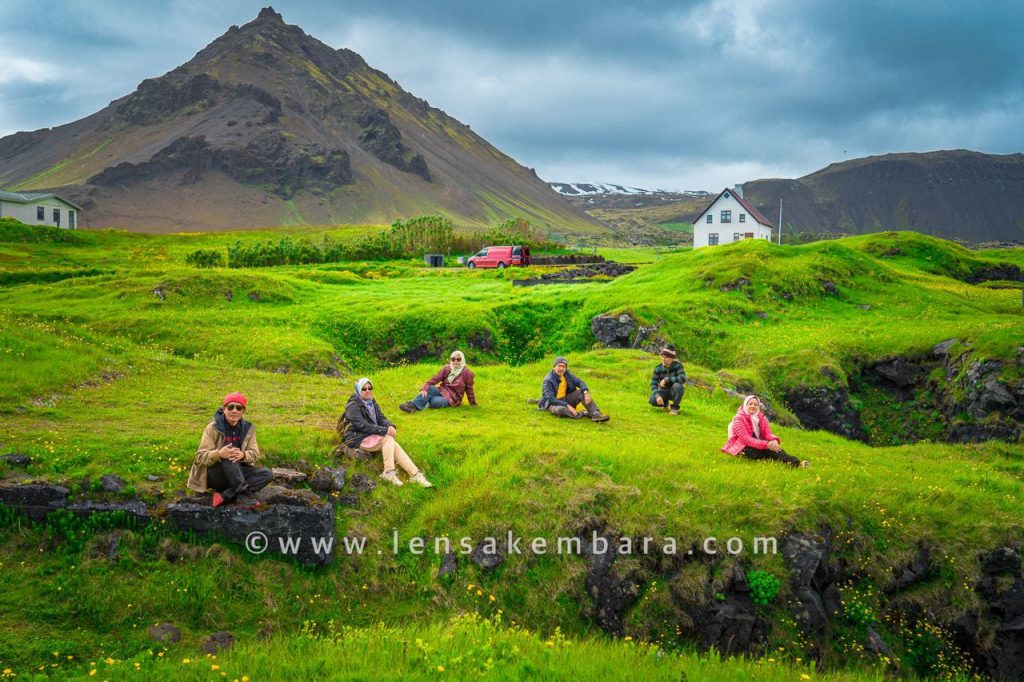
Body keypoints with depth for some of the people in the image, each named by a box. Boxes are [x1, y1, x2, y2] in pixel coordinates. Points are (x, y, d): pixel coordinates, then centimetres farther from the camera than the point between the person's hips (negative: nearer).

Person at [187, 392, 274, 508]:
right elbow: (200, 457, -15)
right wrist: (218, 454, -38)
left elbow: (254, 454, -6)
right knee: (227, 455, -33)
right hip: (215, 475, -4)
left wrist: (243, 455, -31)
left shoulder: (248, 428, 2)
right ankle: (244, 494, -37)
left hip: (238, 473, 4)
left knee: (267, 474, -20)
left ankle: (225, 495, -28)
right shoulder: (213, 428, -9)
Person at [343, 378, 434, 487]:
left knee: (394, 445, -18)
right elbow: (363, 425, -23)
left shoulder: (372, 402, 13)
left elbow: (381, 418, 10)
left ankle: (415, 474, -26)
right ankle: (389, 473, -25)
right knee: (388, 439, -27)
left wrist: (390, 426, -15)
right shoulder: (353, 406, -13)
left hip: (371, 435, 7)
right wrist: (385, 430, -26)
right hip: (358, 439, -7)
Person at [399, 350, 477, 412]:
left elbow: (469, 389, -1)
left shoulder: (467, 373, -8)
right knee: (430, 388, -29)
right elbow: (435, 379, -7)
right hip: (442, 390, 4)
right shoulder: (446, 368, 3)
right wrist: (425, 388, -24)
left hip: (453, 398, -4)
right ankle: (414, 404, -43)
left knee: (434, 401, -34)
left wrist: (473, 404, 8)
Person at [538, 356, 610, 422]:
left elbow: (579, 381, -5)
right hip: (553, 403, -6)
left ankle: (595, 414, -28)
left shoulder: (567, 374, 1)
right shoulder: (548, 380, -19)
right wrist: (568, 406, -33)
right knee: (560, 409, -41)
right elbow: (551, 398, -27)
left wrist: (586, 393, -27)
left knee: (582, 392, -15)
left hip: (566, 399, 6)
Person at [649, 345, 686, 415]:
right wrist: (657, 396, -35)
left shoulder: (678, 365, -22)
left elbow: (683, 379, -37)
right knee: (652, 400, -28)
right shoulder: (658, 368, -14)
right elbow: (653, 384, -16)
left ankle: (675, 407, -13)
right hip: (664, 392, 2)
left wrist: (666, 380, -35)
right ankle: (665, 404, 8)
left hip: (675, 392, -2)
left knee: (677, 386, -37)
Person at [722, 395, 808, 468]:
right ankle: (795, 463, -54)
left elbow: (767, 433, -2)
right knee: (768, 448, -33)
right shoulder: (739, 419, -9)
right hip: (744, 449, -6)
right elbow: (746, 439, -22)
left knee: (774, 447, -29)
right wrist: (766, 444, -36)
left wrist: (774, 440, -28)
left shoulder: (761, 417, 11)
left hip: (759, 445, 6)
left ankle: (796, 463, -53)